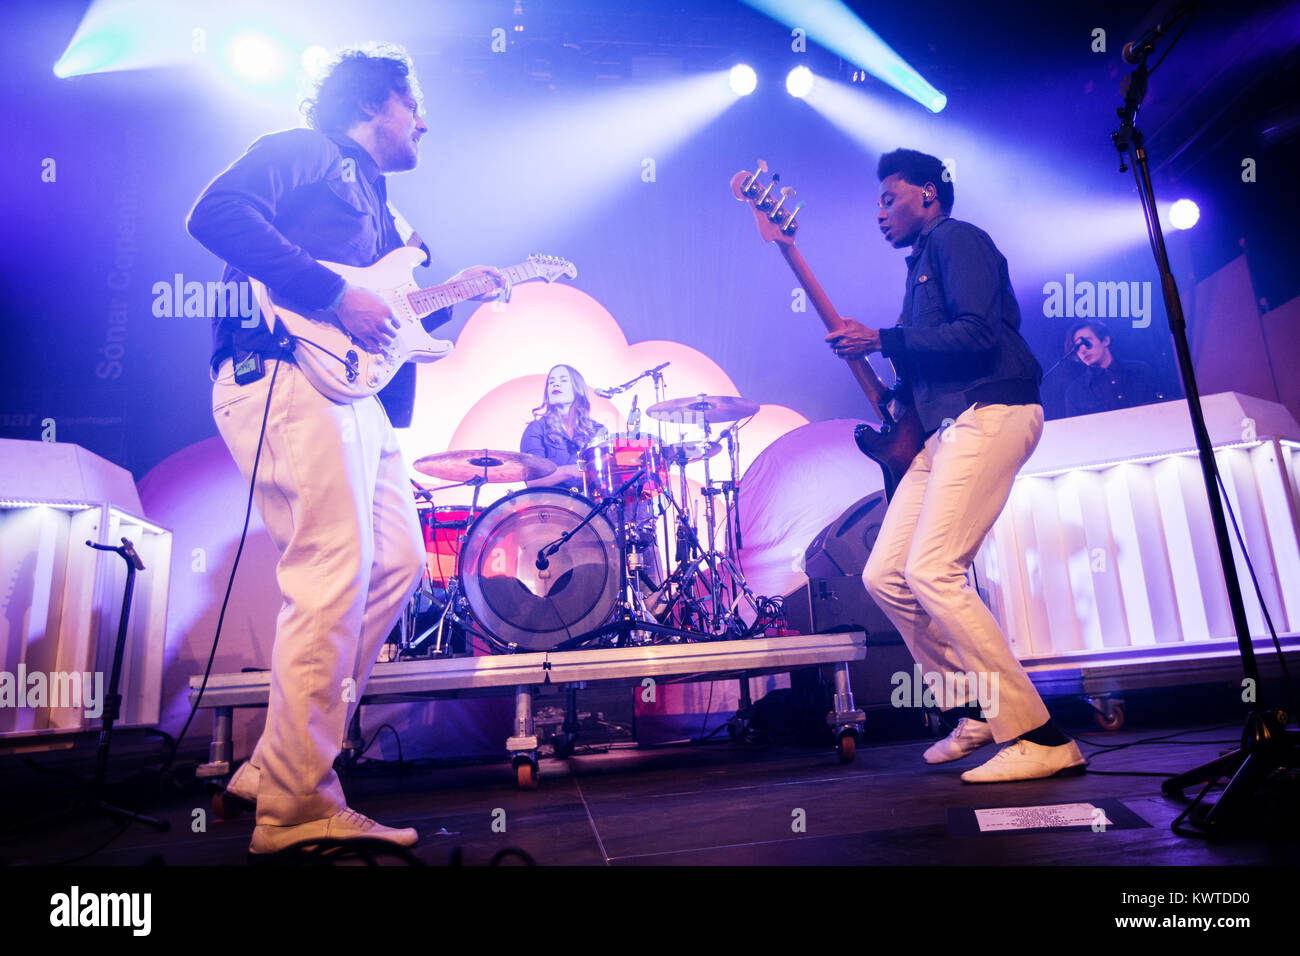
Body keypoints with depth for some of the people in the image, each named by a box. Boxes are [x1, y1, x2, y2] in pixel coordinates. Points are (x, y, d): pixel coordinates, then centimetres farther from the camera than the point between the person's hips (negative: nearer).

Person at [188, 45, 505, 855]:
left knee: (398, 566, 5)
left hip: (353, 389, 10)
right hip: (284, 376, -9)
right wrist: (338, 293, -18)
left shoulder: (372, 196, 30)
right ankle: (297, 809, -2)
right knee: (335, 580, -15)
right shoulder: (302, 152, 4)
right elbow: (216, 214, -15)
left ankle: (276, 765, 13)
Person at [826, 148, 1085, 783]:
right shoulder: (920, 266, 29)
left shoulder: (956, 239, 1)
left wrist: (880, 340, -11)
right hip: (945, 428, 9)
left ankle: (1040, 739, -11)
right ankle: (972, 712, 15)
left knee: (932, 572, -20)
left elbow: (978, 334, -15)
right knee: (883, 576, 3)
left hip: (990, 415, -9)